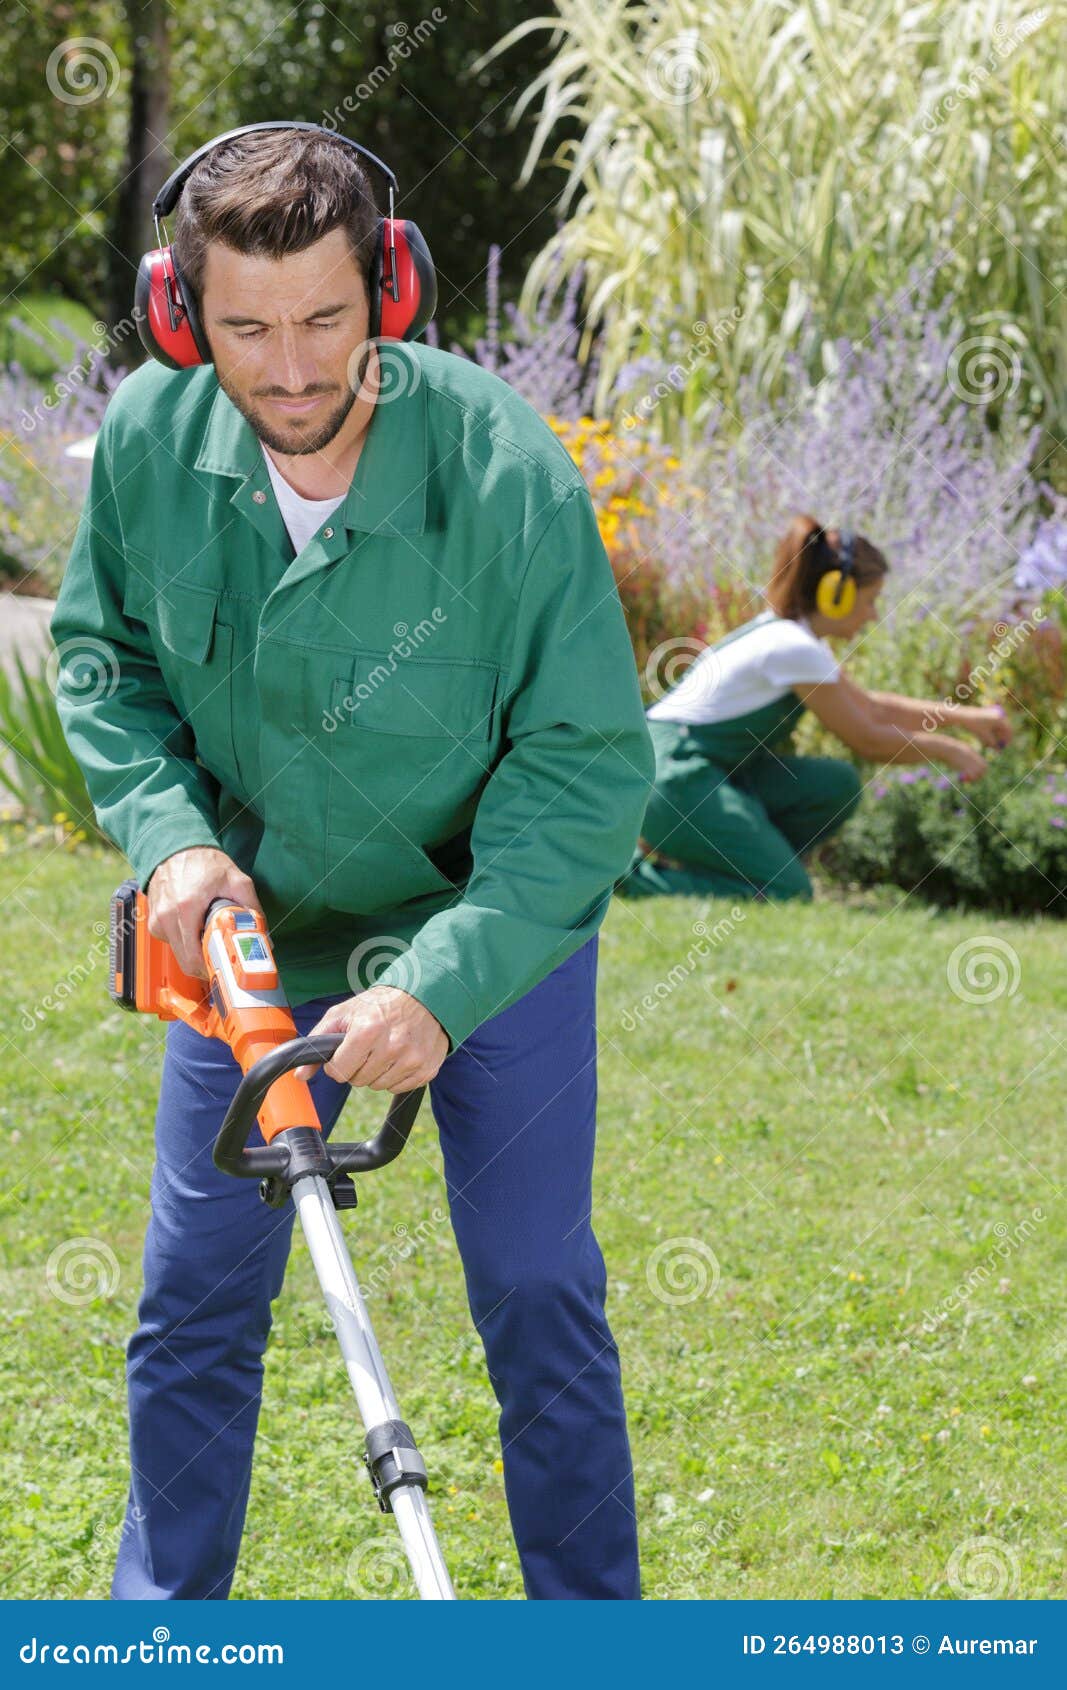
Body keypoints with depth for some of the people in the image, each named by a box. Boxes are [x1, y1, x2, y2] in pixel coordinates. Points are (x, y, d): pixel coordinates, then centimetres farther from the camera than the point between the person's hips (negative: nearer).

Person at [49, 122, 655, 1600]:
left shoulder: (507, 473, -28)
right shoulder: (150, 440, -16)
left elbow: (588, 766, -23)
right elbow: (104, 658, 2)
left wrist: (443, 982, -31)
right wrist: (169, 830, -16)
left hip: (498, 926, -3)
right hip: (256, 927, 3)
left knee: (538, 1294, 1)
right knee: (195, 1295, 8)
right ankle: (160, 1618, 26)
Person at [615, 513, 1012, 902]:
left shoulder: (783, 632, 14)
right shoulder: (794, 648, -16)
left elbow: (871, 707, 24)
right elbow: (865, 740, -10)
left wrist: (964, 716, 20)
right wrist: (946, 749, 2)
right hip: (674, 778, -10)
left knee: (837, 784, 1)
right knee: (787, 895, -13)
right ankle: (638, 872, -6)